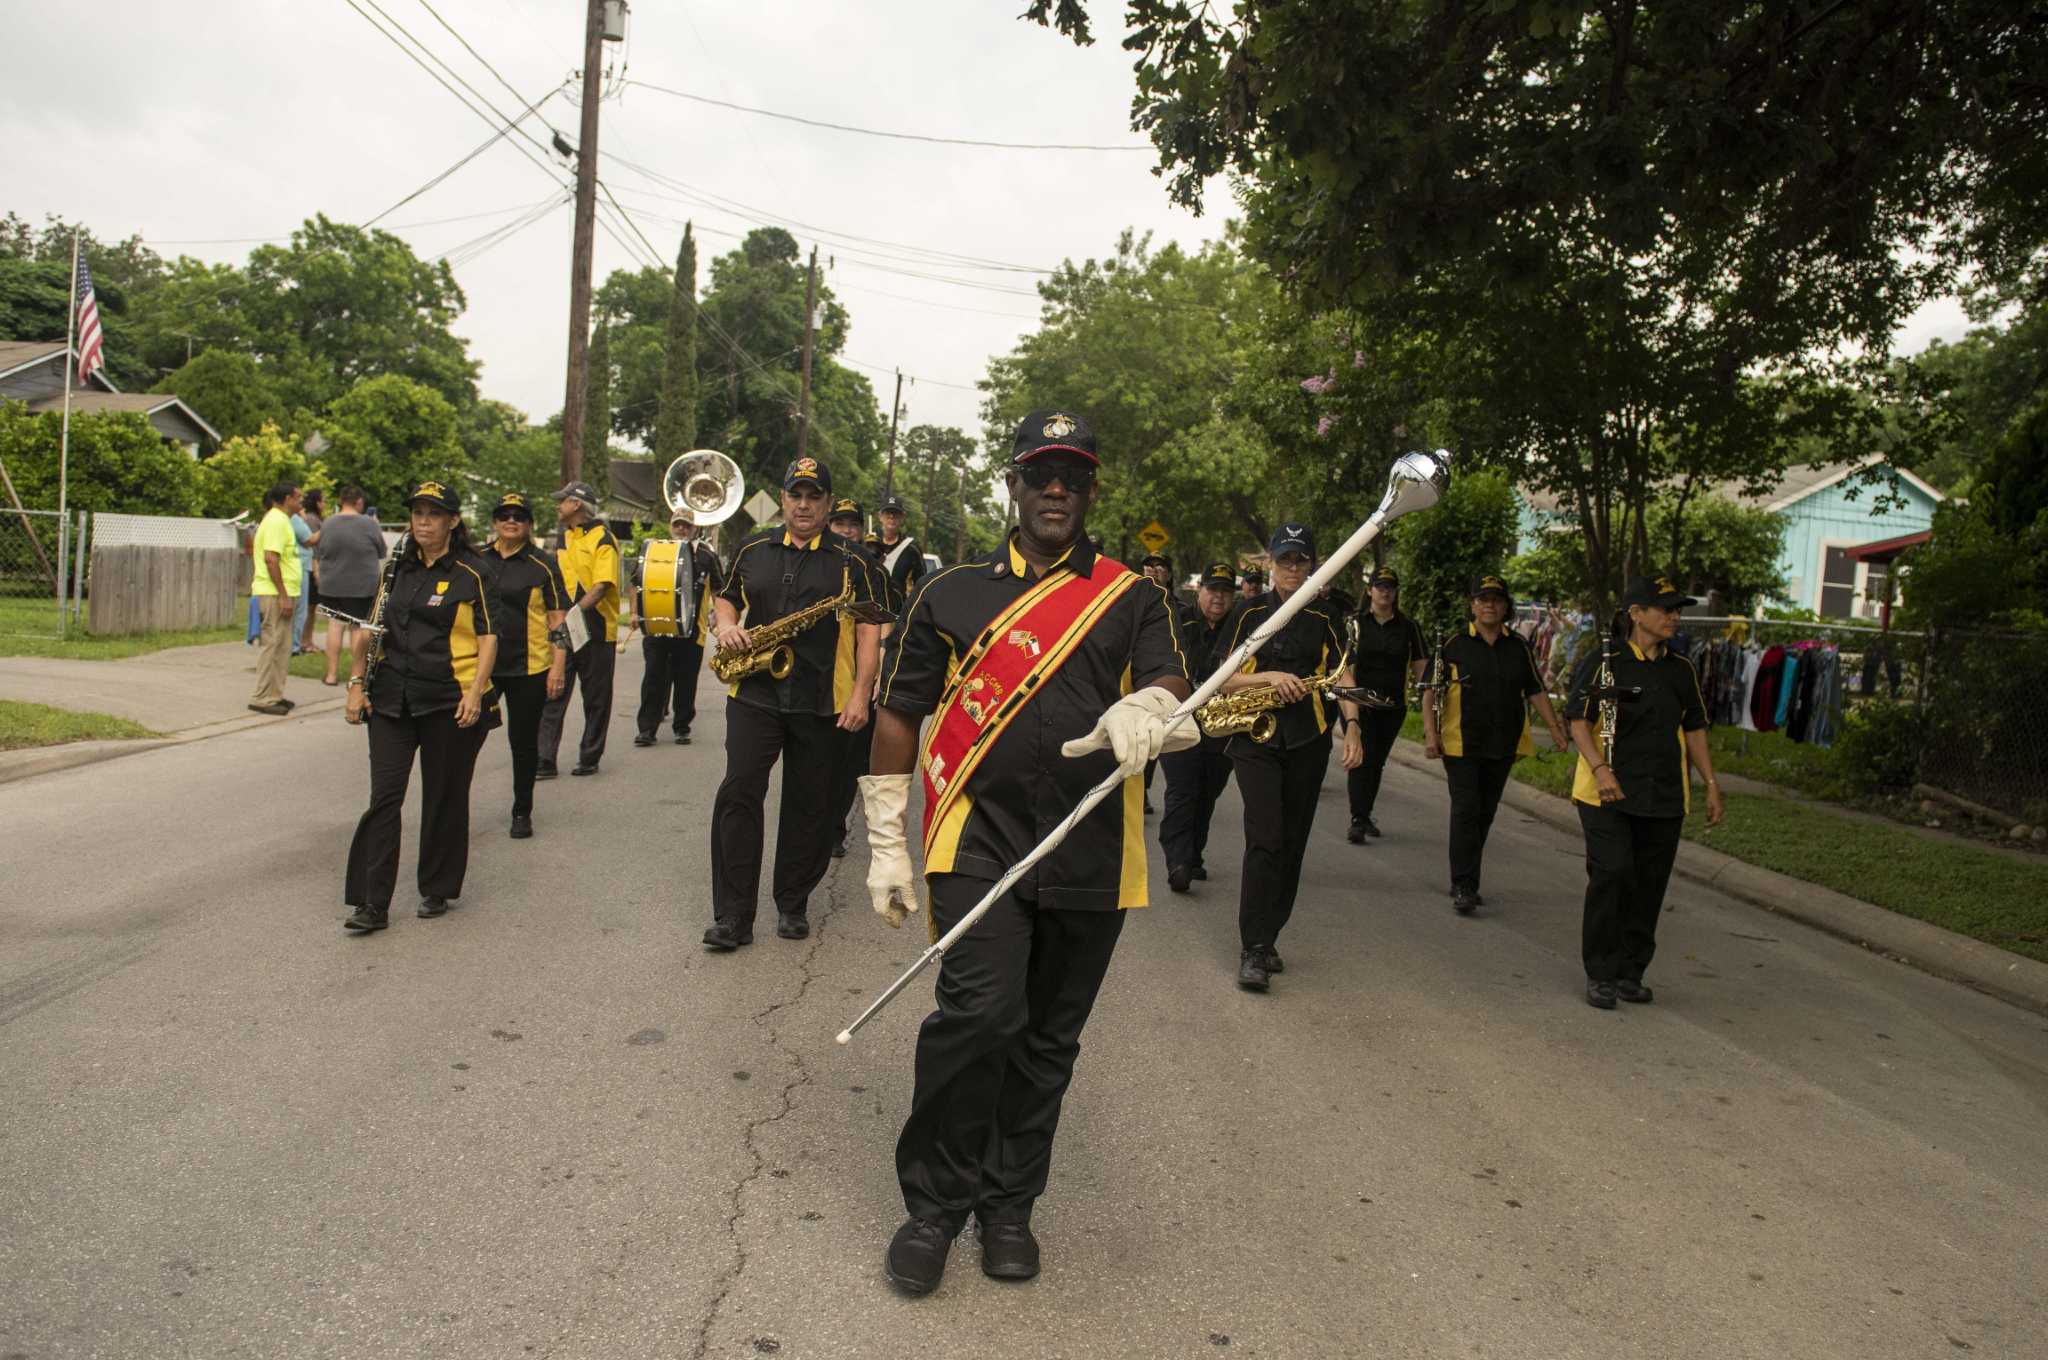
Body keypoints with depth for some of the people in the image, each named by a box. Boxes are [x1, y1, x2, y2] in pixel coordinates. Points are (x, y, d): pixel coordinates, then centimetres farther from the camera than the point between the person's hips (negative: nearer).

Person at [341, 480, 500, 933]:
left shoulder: (472, 573, -1)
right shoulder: (396, 569, 13)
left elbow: (488, 638, -5)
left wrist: (475, 691, -16)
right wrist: (356, 684, 8)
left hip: (449, 700, -3)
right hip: (392, 697, 4)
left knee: (444, 798, 6)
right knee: (384, 797, -3)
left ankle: (436, 890, 22)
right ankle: (372, 903, 0)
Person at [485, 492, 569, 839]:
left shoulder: (543, 565, -1)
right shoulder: (477, 562, 9)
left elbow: (558, 620, -3)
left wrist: (558, 667, -10)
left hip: (529, 668, -3)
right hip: (480, 665, 3)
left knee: (524, 741, 7)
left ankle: (522, 813, 20)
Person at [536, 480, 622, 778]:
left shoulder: (602, 539, -7)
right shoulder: (563, 537, 15)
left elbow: (601, 586, -16)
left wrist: (572, 614, -24)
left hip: (596, 631, -6)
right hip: (562, 631, 6)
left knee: (596, 699, 5)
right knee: (553, 696, -2)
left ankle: (589, 759, 15)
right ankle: (545, 761, -1)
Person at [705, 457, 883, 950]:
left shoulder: (851, 561, 3)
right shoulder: (752, 549, 10)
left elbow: (868, 631, 0)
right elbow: (725, 596, 21)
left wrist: (861, 693, -8)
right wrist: (726, 625, -2)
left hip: (822, 704, -1)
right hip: (754, 694, 1)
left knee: (809, 806, 7)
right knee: (739, 793, -8)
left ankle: (793, 905, 23)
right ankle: (733, 916, -3)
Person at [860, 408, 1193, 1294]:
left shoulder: (1132, 598, 9)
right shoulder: (953, 592, 9)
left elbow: (1171, 687, -6)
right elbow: (899, 714, 11)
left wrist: (1145, 710, -31)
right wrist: (887, 842, 7)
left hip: (1091, 855, 2)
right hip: (979, 841, -1)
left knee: (1048, 1038, 11)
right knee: (981, 1011, -17)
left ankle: (1008, 1203, 32)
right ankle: (933, 1203, 5)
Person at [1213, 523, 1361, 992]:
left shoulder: (1323, 619, 10)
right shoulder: (1250, 612, 2)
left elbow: (1341, 675, 1)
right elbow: (1221, 678, -1)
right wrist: (1270, 676, -16)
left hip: (1308, 741, 3)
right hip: (1255, 738, -3)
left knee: (1292, 844, 8)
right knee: (1266, 838, -15)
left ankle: (1267, 940, 21)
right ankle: (1252, 949, -9)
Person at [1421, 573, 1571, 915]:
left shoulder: (1519, 647, 9)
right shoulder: (1453, 645, -1)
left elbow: (1535, 691, 12)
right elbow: (1431, 692, -2)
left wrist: (1555, 727, 1)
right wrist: (1430, 732, -12)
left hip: (1503, 746, 4)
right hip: (1460, 743, -4)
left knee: (1485, 814, 10)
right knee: (1466, 811, -9)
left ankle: (1466, 882, 21)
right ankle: (1463, 886, -7)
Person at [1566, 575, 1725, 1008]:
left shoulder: (1681, 669, 12)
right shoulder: (1604, 661, -4)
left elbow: (1694, 729, 18)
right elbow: (1579, 722, -7)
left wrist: (1712, 784, 13)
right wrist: (1600, 769, -21)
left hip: (1665, 795, 5)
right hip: (1609, 793, -5)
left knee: (1650, 884, 6)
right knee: (1611, 875, -11)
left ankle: (1631, 972, 19)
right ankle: (1600, 975, 1)